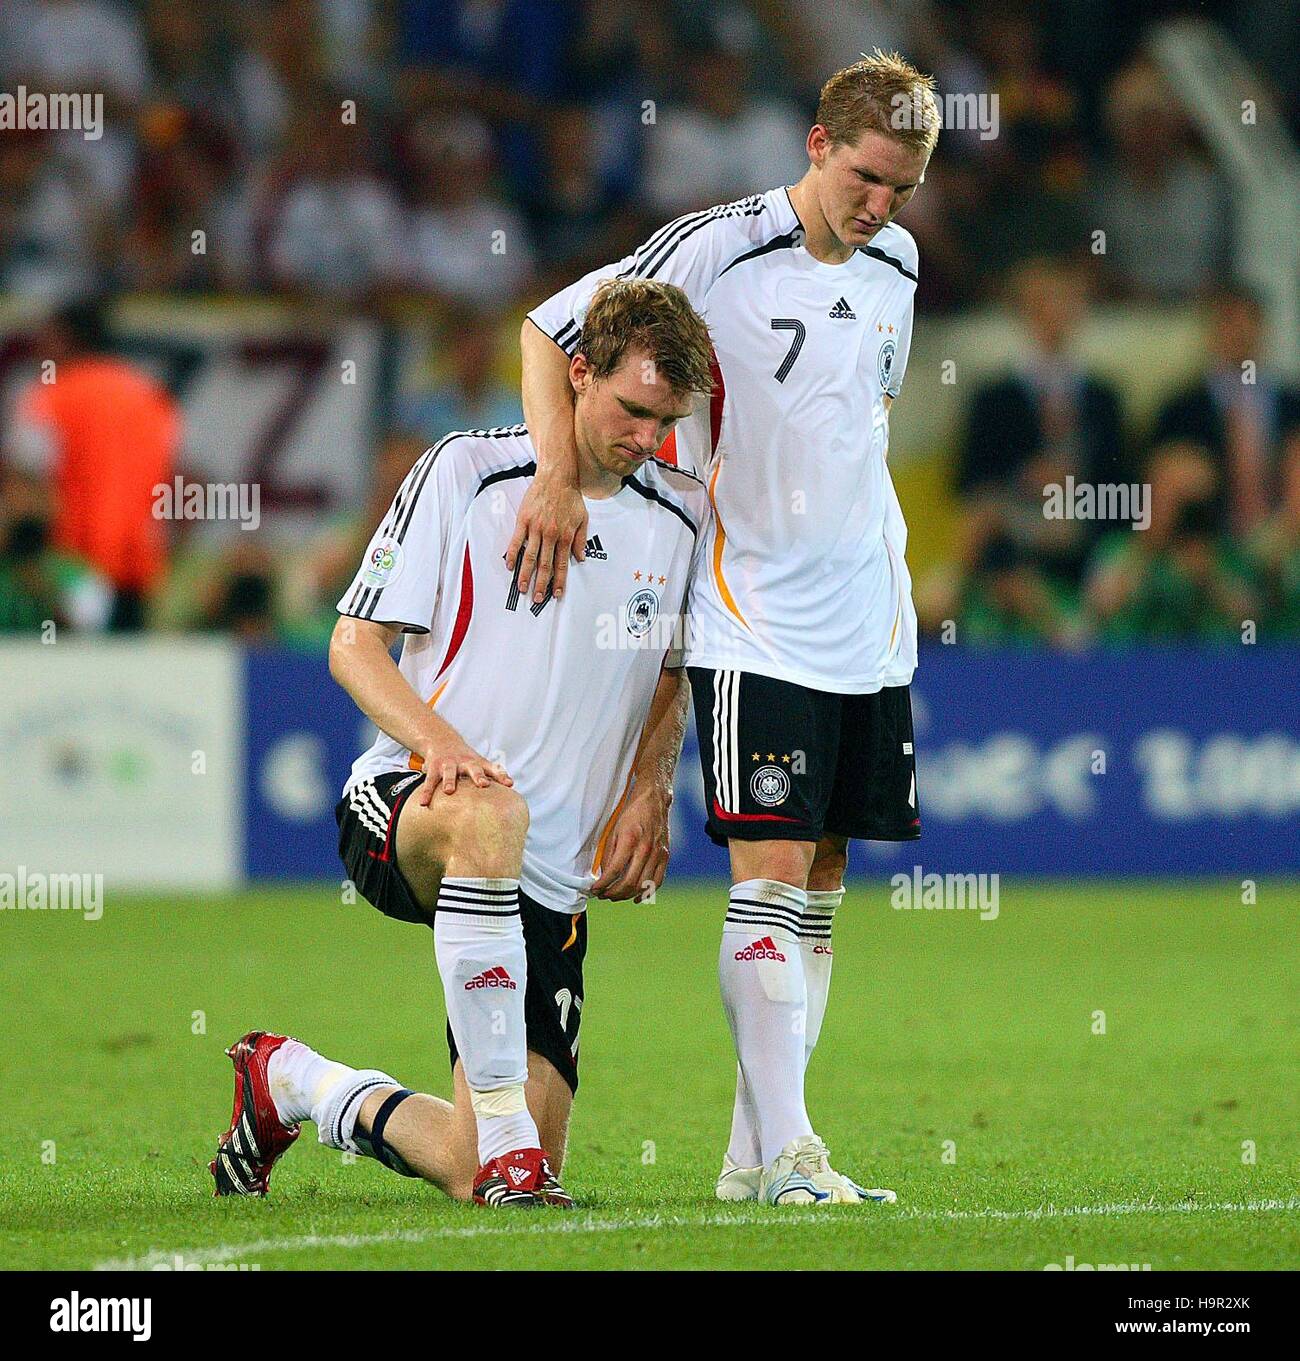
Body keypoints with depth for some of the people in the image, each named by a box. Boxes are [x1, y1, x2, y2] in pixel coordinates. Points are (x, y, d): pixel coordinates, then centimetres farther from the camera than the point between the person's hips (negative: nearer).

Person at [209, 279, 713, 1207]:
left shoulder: (683, 515, 9)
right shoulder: (466, 471, -4)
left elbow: (674, 675, 24)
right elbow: (355, 646, -5)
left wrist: (647, 792, 4)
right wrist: (440, 742, -23)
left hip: (552, 882, 5)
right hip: (401, 808, -4)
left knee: (475, 1177, -5)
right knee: (489, 811, -44)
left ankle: (297, 1082, 27)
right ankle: (502, 1131, -37)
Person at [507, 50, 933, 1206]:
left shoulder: (895, 267, 10)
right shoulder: (717, 250, -10)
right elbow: (549, 330, -7)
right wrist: (558, 478, -18)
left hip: (868, 622, 7)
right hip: (755, 624, -7)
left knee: (821, 885, 7)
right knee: (771, 873, -12)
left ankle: (756, 1150, 11)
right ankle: (782, 1154, -13)